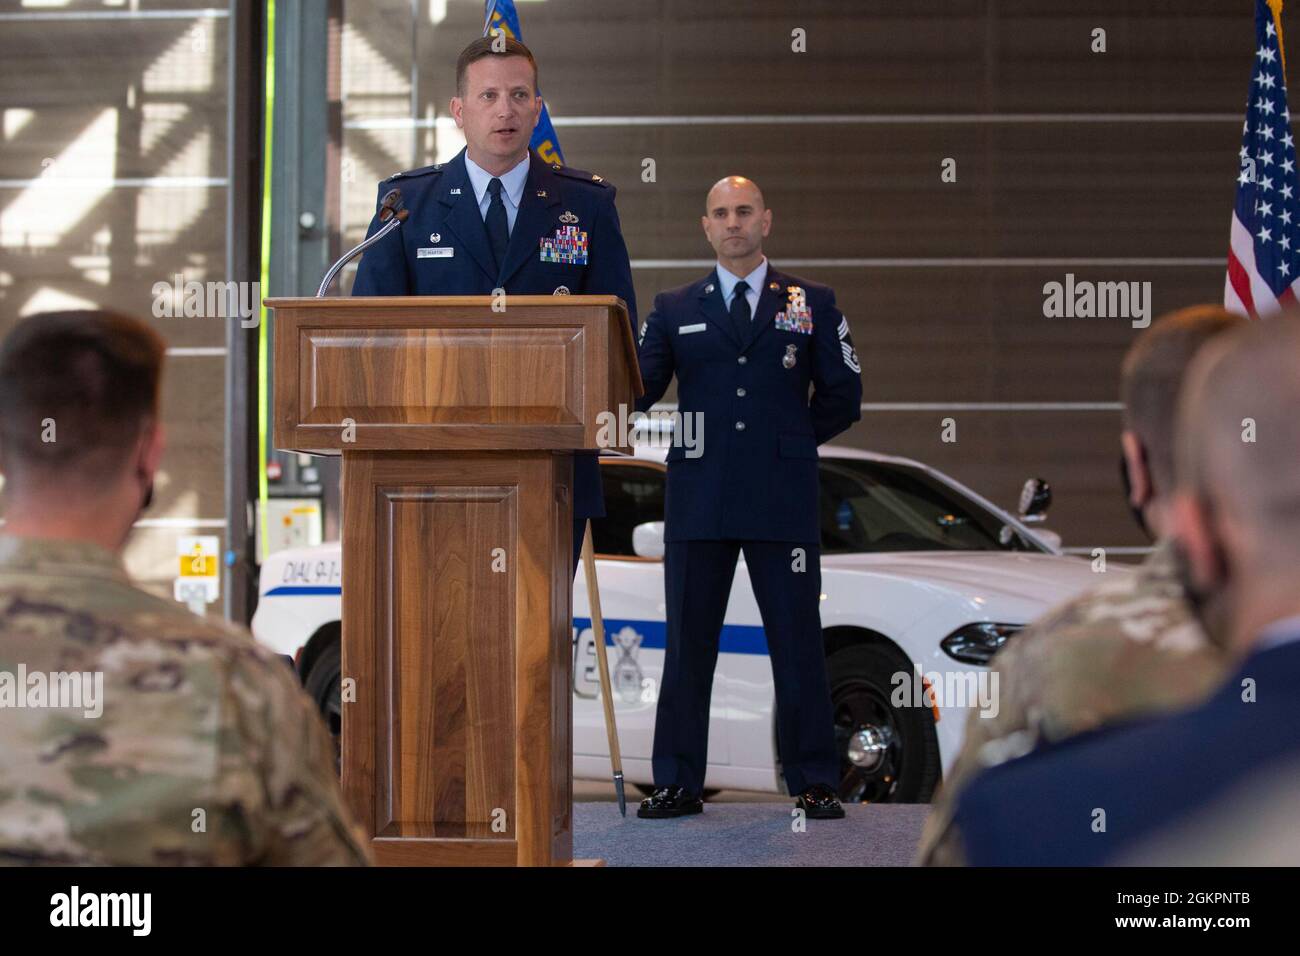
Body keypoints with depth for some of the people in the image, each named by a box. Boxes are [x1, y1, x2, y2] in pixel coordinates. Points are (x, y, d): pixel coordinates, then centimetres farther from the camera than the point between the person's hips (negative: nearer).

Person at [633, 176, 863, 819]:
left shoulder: (812, 304, 11)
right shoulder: (674, 309, 13)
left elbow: (843, 397, 11)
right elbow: (637, 390, 4)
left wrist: (788, 443, 6)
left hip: (783, 501, -1)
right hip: (698, 501, 1)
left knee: (798, 644, 0)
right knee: (687, 645, 3)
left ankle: (814, 783, 7)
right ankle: (678, 783, 9)